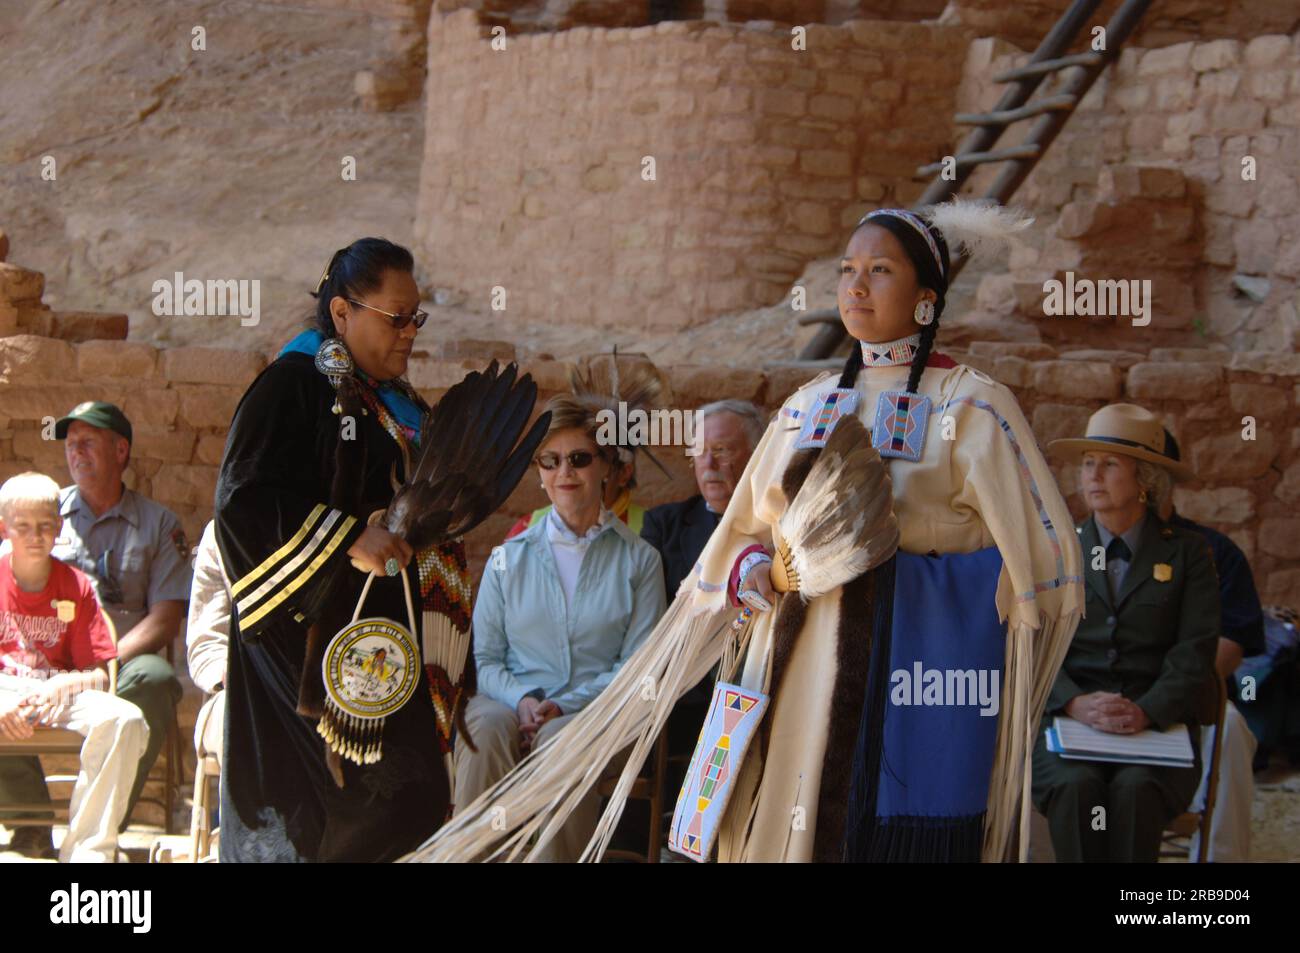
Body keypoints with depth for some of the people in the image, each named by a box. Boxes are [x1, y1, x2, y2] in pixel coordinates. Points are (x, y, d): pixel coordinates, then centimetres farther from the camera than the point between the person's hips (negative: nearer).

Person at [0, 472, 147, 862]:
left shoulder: (76, 586, 5)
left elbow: (99, 675, 2)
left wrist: (61, 687, -20)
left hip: (60, 694, 2)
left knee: (124, 720, -29)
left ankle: (87, 851, -24)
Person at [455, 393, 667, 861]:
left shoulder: (638, 560, 10)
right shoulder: (508, 558, 16)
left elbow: (637, 664, 2)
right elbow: (484, 657, 12)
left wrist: (563, 705, -12)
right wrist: (522, 698, -10)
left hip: (592, 711, -2)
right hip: (511, 700, 2)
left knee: (560, 741, -37)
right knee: (484, 732, -34)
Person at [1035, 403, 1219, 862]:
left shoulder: (1186, 551, 10)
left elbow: (1195, 652, 0)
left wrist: (1146, 712, -18)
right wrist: (1075, 703, -15)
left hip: (1156, 721, -1)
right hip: (1065, 720, 1)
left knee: (1136, 791, -33)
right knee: (1075, 787, -32)